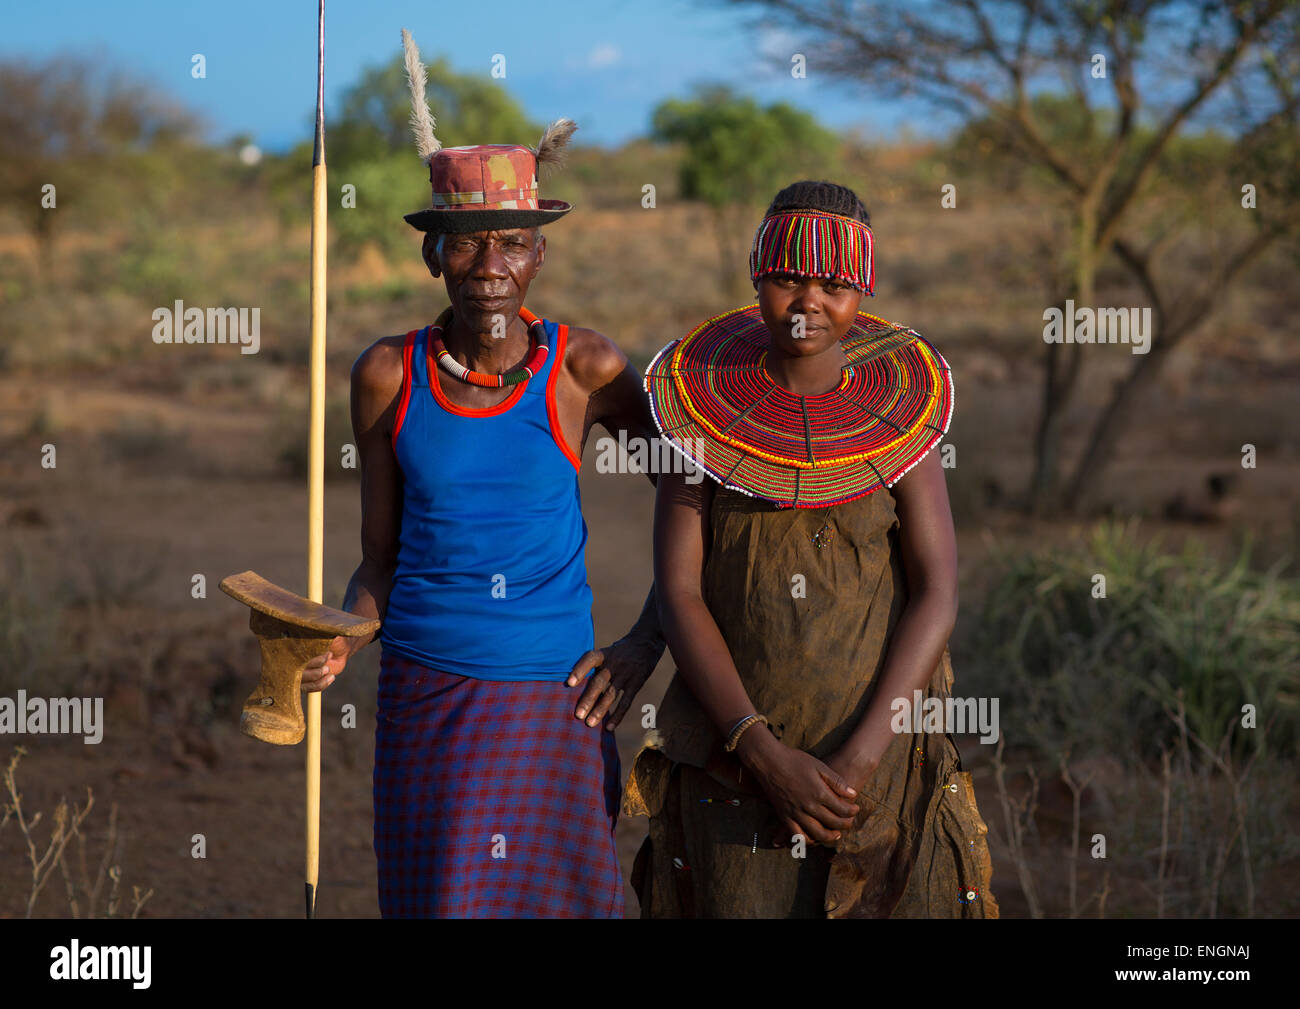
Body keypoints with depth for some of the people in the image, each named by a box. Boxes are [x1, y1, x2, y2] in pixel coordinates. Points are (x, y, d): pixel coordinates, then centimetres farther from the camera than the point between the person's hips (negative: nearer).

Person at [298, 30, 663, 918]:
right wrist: (340, 646, -12)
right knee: (434, 902, 5)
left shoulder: (584, 369, -5)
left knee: (565, 899, 1)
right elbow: (379, 562, 7)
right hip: (423, 708, 2)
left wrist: (649, 642, 0)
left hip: (555, 710, -1)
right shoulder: (388, 376, 0)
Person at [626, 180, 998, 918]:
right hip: (736, 751, 0)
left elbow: (937, 594, -7)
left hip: (879, 753, 0)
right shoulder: (704, 407, -3)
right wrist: (765, 755, -16)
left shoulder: (895, 413, -2)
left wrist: (861, 756, -18)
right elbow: (677, 594, -7)